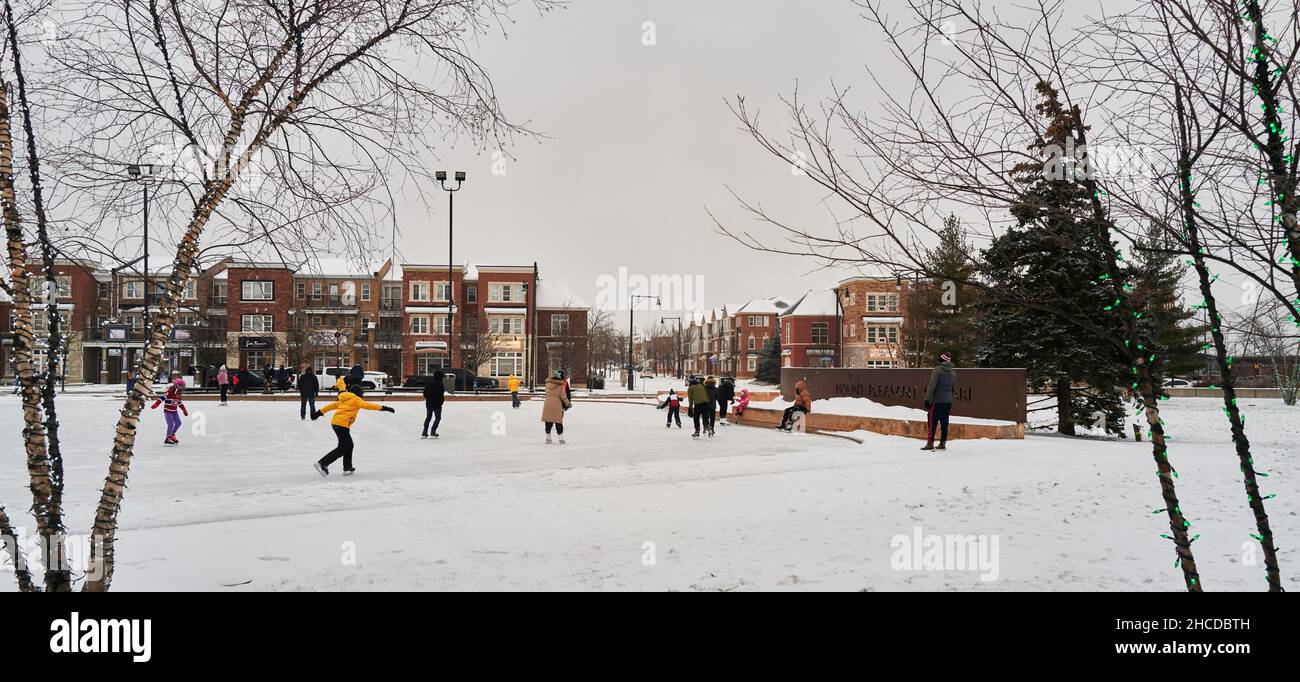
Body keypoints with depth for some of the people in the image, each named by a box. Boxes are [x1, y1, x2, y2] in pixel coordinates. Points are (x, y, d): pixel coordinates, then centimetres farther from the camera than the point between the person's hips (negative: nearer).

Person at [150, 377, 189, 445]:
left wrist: (184, 410, 24)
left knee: (178, 423, 8)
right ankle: (167, 439, -2)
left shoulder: (178, 394, 6)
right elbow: (162, 398, -27)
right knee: (171, 424, -14)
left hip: (174, 411, 8)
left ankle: (172, 435, 28)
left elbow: (180, 402, 19)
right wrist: (155, 405, -38)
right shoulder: (169, 392, -18)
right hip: (168, 411, -8)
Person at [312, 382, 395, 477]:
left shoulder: (345, 399, 22)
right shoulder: (355, 399, -2)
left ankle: (347, 468, 22)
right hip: (342, 425, -9)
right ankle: (322, 463, -9)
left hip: (335, 423, 9)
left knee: (349, 445, 18)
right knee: (342, 448, -5)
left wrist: (320, 412, 26)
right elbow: (367, 405, -15)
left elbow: (333, 405, 23)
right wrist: (383, 408, -19)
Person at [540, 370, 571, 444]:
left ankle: (548, 438, 14)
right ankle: (561, 438, 5)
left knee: (548, 422, 10)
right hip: (557, 404, -3)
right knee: (558, 422, 3)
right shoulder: (561, 385, -4)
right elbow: (563, 396, -7)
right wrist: (568, 403, 9)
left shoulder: (548, 383, 7)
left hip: (547, 403, 3)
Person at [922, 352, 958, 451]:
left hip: (937, 400, -6)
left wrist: (927, 399, -10)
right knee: (944, 423, 10)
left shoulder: (937, 370, -11)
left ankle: (930, 443, -6)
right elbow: (953, 387, 15)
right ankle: (943, 443, 13)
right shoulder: (953, 372, 10)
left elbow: (932, 385, -14)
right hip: (948, 401, 6)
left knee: (933, 422, -3)